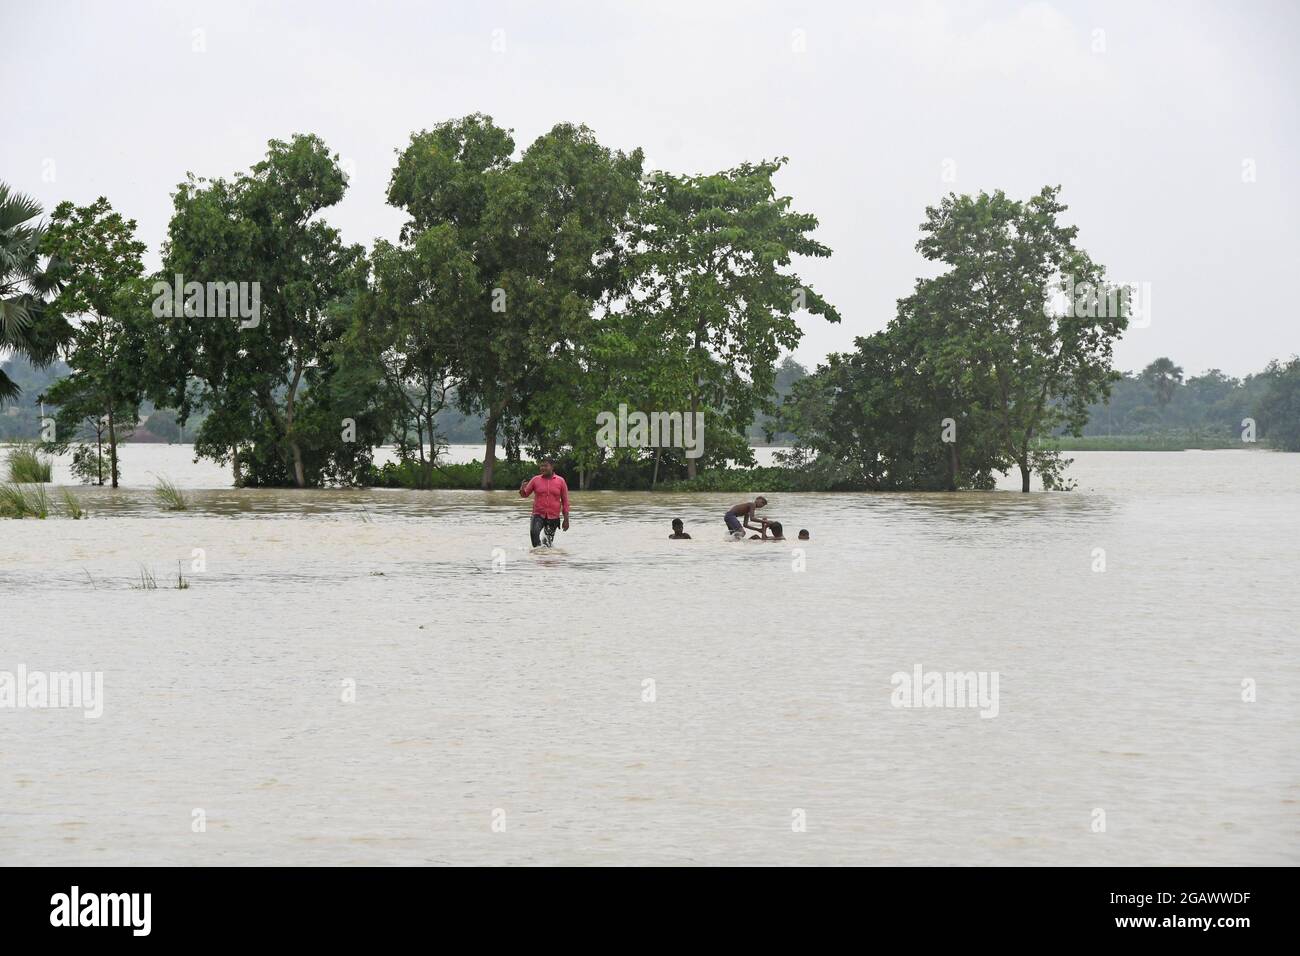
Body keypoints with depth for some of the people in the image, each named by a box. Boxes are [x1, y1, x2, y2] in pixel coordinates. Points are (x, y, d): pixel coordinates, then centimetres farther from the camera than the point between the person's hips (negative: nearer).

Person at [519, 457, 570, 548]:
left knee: (549, 543, 7)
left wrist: (566, 520, 2)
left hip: (553, 517, 1)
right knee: (534, 532, -29)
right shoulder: (536, 480, 2)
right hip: (538, 515, -1)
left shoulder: (560, 481, 1)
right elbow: (525, 494, 10)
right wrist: (522, 489, -15)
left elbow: (565, 501, 5)